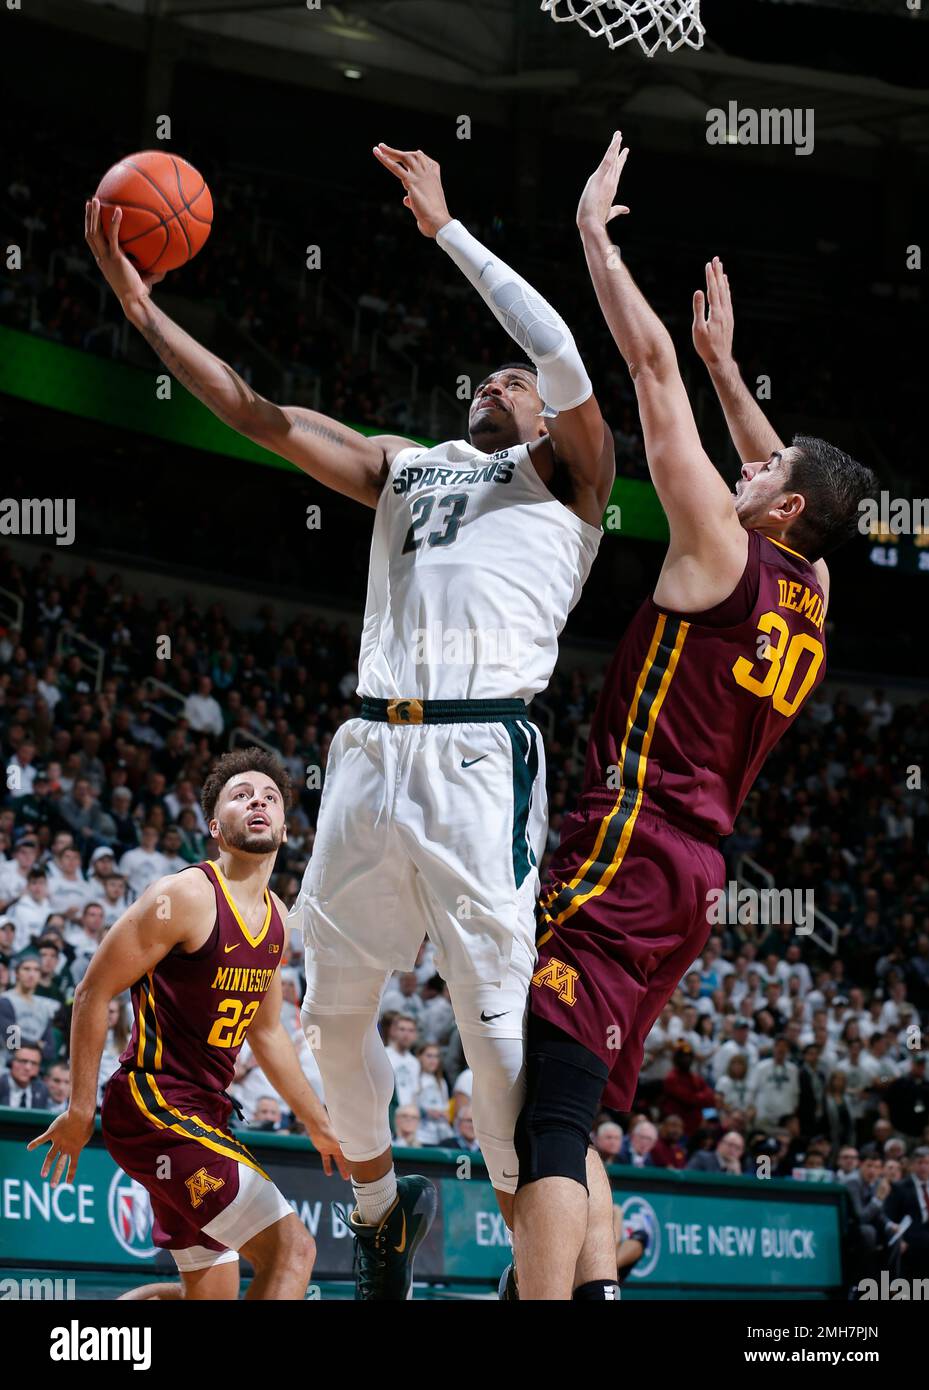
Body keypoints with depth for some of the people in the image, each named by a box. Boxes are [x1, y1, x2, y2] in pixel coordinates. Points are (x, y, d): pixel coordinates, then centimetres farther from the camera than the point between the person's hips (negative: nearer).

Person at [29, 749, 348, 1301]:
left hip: (204, 1113, 9)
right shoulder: (186, 896, -15)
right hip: (152, 1105, -9)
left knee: (213, 1292, 13)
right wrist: (81, 1109, -11)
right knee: (292, 1247, -17)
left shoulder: (276, 916, 11)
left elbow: (267, 1032, 23)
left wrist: (320, 1124, 26)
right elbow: (94, 992, -11)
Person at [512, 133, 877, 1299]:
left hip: (628, 850, -9)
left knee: (549, 1118, -17)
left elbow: (649, 363, -3)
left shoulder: (719, 548, -5)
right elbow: (800, 486, 35)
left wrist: (594, 230, 5)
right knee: (571, 1119, 13)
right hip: (697, 869, 9)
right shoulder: (812, 595, 14)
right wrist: (727, 362, 40)